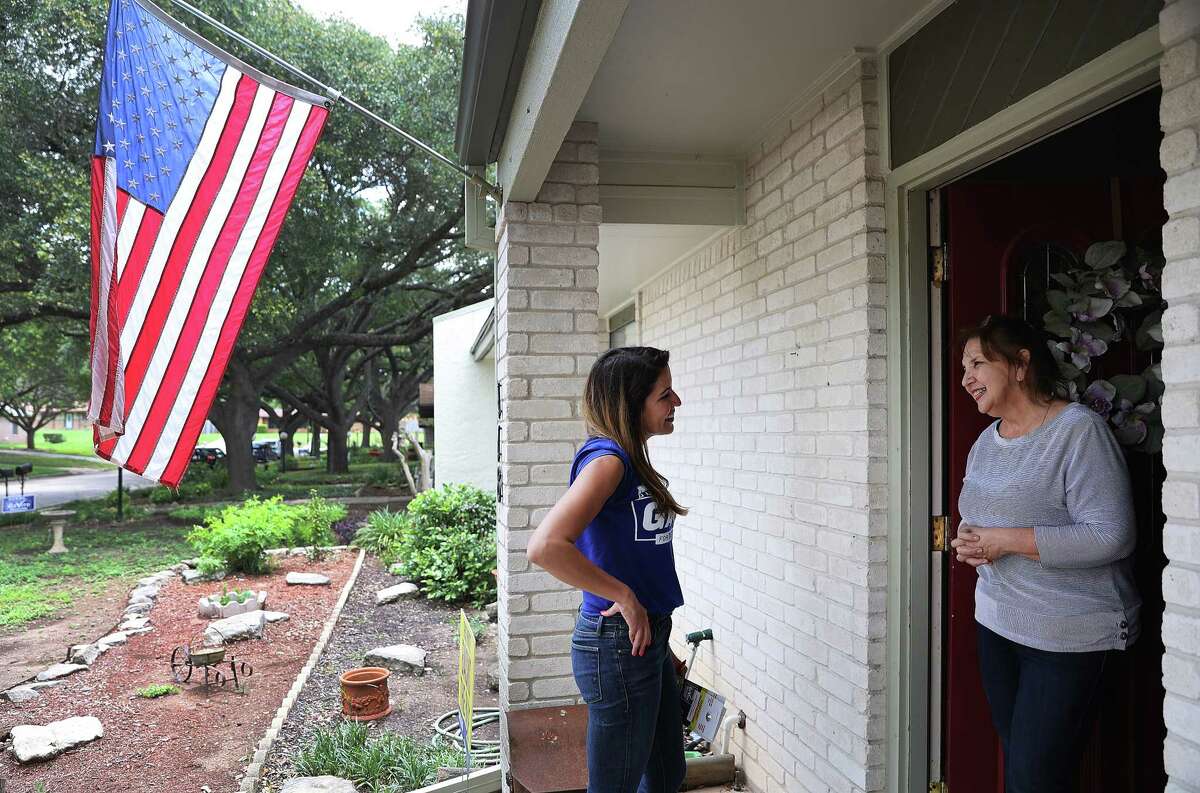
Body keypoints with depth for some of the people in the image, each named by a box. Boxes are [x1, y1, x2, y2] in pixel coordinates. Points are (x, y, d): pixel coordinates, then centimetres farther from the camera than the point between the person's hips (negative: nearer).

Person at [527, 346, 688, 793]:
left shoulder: (633, 461, 9)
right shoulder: (606, 458, -19)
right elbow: (545, 547, -33)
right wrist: (625, 598, -22)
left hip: (647, 640, 9)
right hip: (617, 646, -9)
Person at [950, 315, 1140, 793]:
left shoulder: (1078, 429, -15)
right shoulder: (986, 440, 10)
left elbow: (1112, 536, -22)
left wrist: (1005, 541, -21)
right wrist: (971, 542, -2)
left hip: (1067, 634, -7)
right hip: (995, 623, 7)